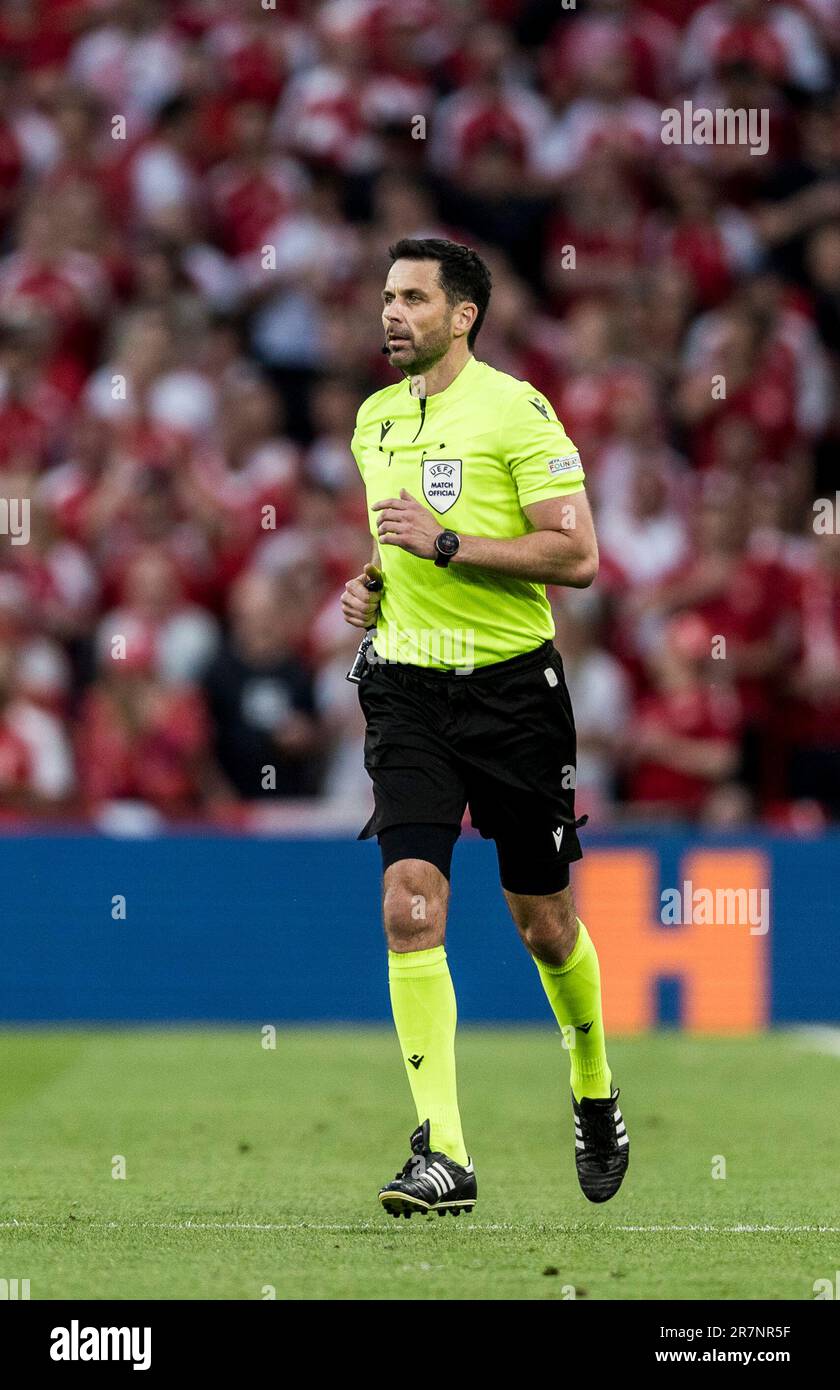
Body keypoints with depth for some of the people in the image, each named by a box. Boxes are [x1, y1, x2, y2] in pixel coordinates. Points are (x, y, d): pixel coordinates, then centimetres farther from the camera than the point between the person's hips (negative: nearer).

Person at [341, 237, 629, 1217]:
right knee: (410, 908, -13)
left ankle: (595, 1093, 36)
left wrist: (447, 543, -20)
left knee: (545, 924, 8)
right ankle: (442, 1154, -15)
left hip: (511, 685, -4)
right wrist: (372, 583, 7)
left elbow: (577, 555, -15)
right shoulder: (374, 420, 11)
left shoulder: (517, 411, -9)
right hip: (407, 689, 4)